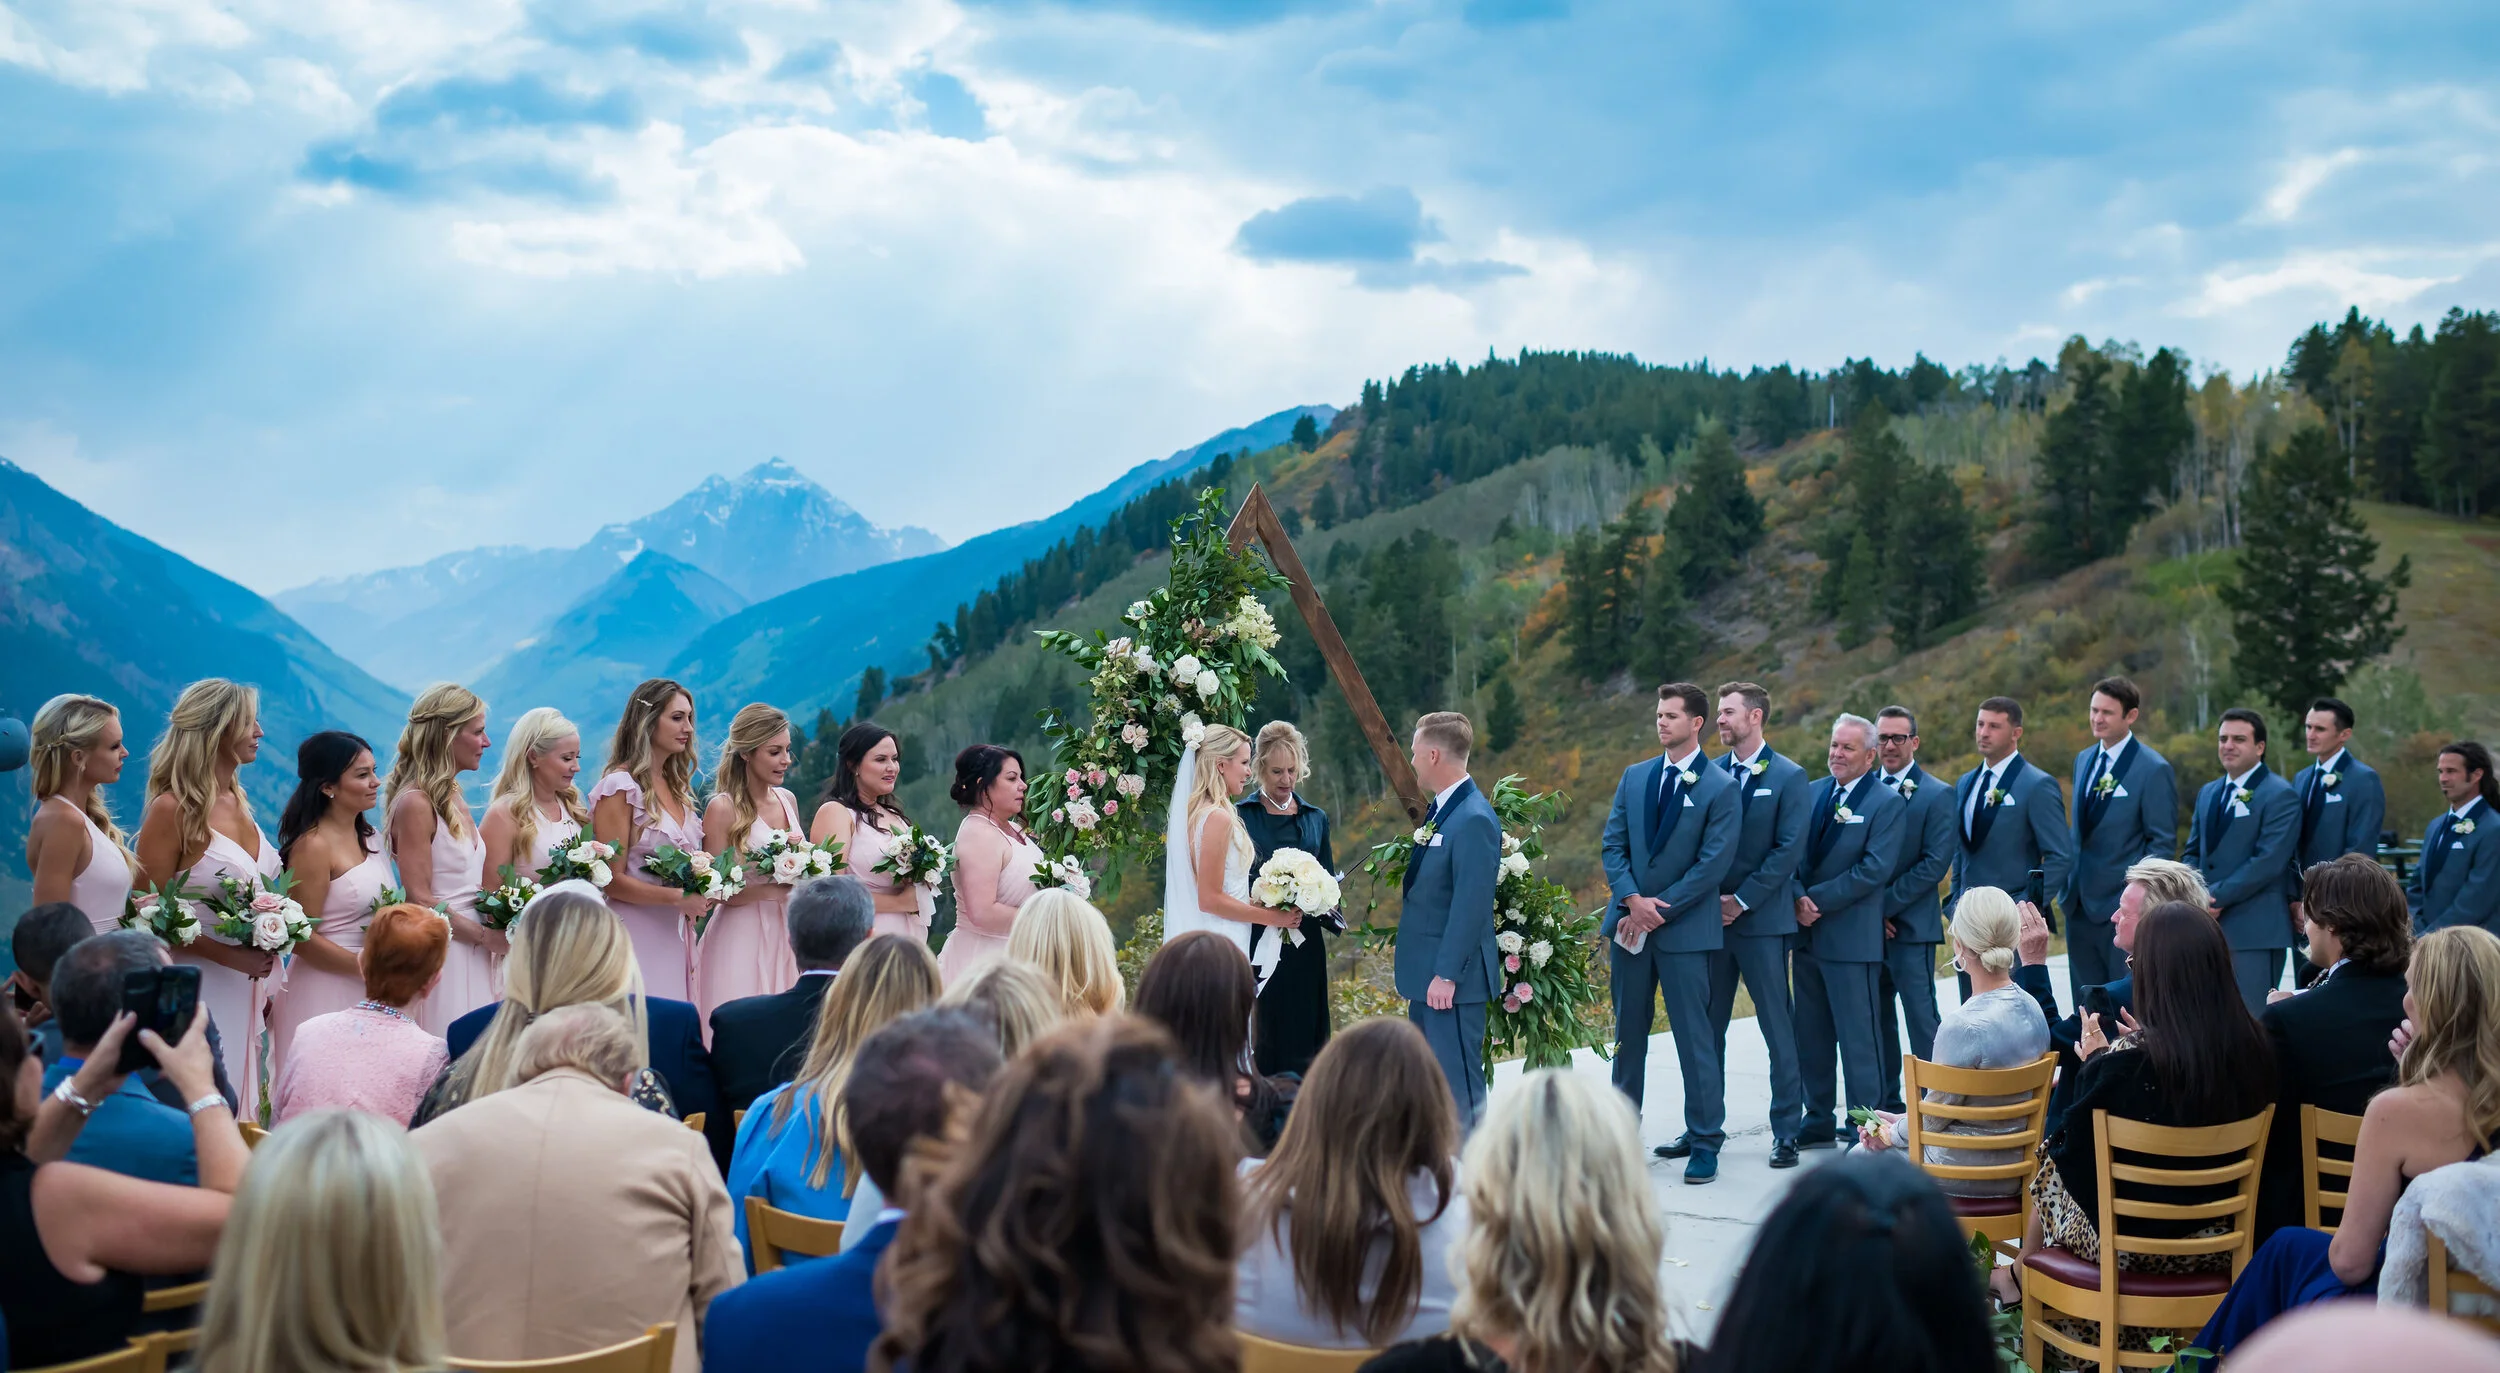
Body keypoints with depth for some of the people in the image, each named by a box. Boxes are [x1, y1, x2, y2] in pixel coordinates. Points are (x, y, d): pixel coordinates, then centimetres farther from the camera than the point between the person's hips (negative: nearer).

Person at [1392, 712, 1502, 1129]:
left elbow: (1471, 904, -22)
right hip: (1428, 972, 10)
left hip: (1453, 977, -10)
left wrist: (1447, 974, -22)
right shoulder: (1440, 810, 12)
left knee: (1459, 1080, -4)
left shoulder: (1474, 819, -19)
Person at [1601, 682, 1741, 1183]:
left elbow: (1713, 864, -10)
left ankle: (1705, 1141, 8)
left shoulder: (1720, 787, -5)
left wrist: (1658, 910, -13)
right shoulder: (1635, 777, 11)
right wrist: (1632, 899, -9)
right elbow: (1612, 844, 7)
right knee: (1628, 1032, 12)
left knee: (1694, 1037, -2)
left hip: (1685, 930, -5)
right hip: (1629, 923, 5)